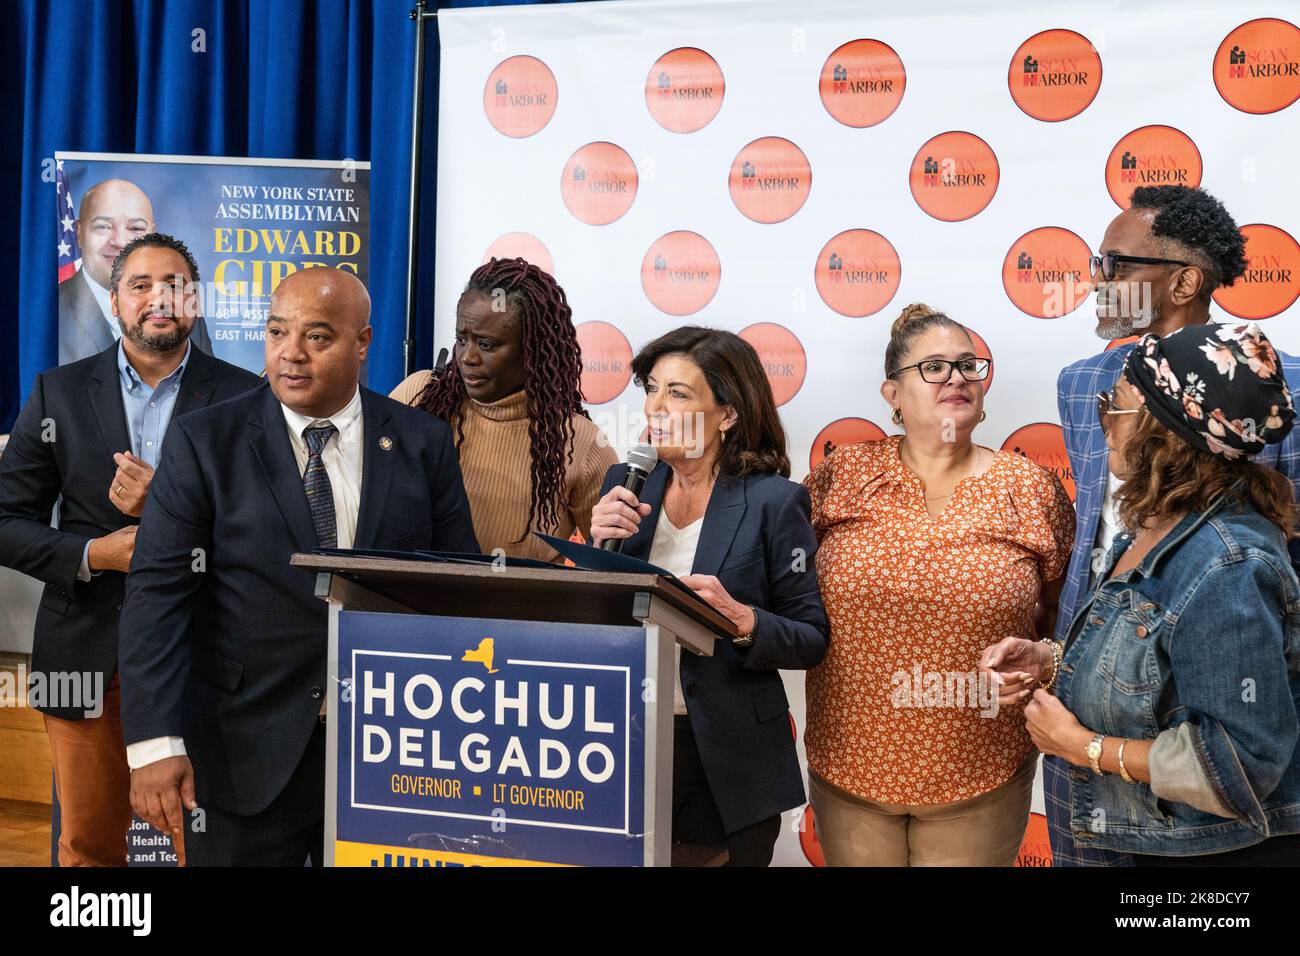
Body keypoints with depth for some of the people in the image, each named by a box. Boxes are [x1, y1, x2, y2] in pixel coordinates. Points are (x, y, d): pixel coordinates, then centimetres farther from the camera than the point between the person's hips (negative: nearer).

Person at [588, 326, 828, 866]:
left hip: (726, 760, -3)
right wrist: (599, 546, -10)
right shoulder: (625, 485, 4)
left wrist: (741, 620, -24)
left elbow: (812, 639, -7)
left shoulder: (773, 502, -8)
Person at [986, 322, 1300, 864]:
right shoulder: (1150, 532, 2)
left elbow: (1237, 763, -27)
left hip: (1223, 851, -8)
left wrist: (1082, 746, -19)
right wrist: (1050, 665, -3)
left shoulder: (1226, 571, -26)